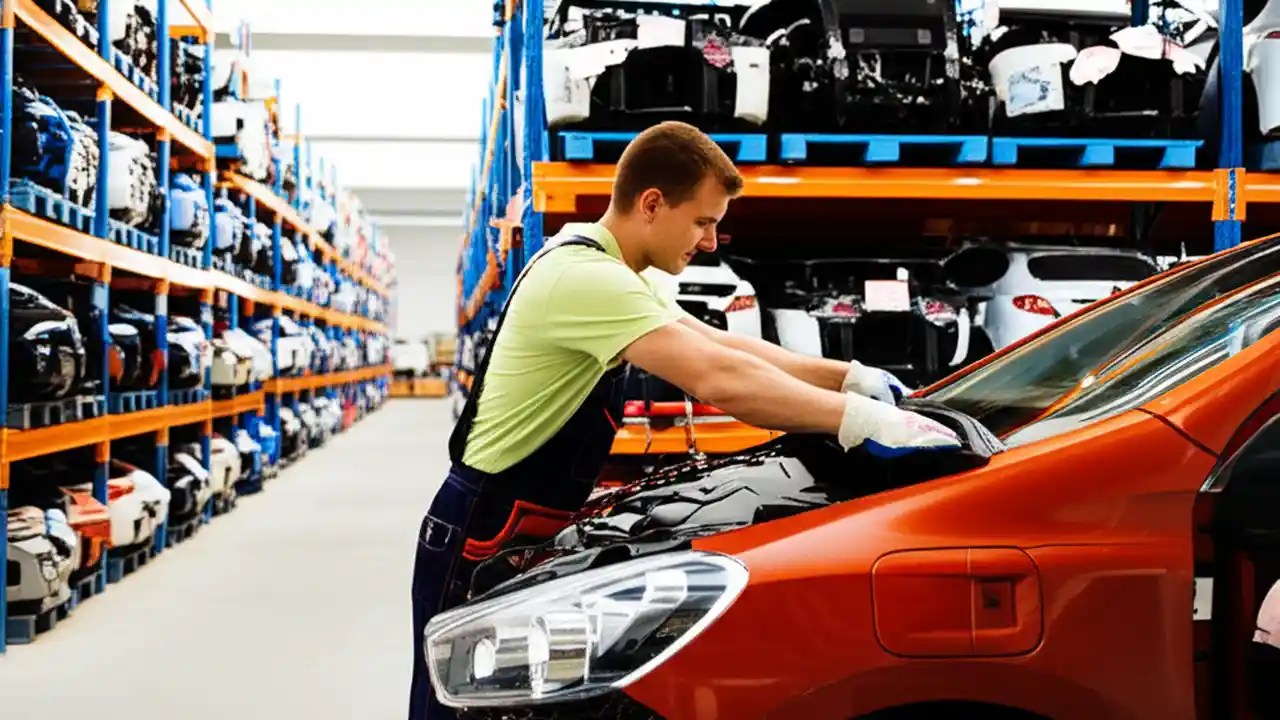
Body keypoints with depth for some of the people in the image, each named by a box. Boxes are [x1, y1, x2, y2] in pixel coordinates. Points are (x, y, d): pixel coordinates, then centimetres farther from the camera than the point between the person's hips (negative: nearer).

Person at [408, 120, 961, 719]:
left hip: (533, 531, 10)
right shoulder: (586, 277, -23)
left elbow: (728, 346, 13)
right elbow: (720, 380, -32)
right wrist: (863, 419, -30)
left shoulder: (620, 274, 10)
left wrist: (853, 377, 3)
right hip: (483, 535, -10)